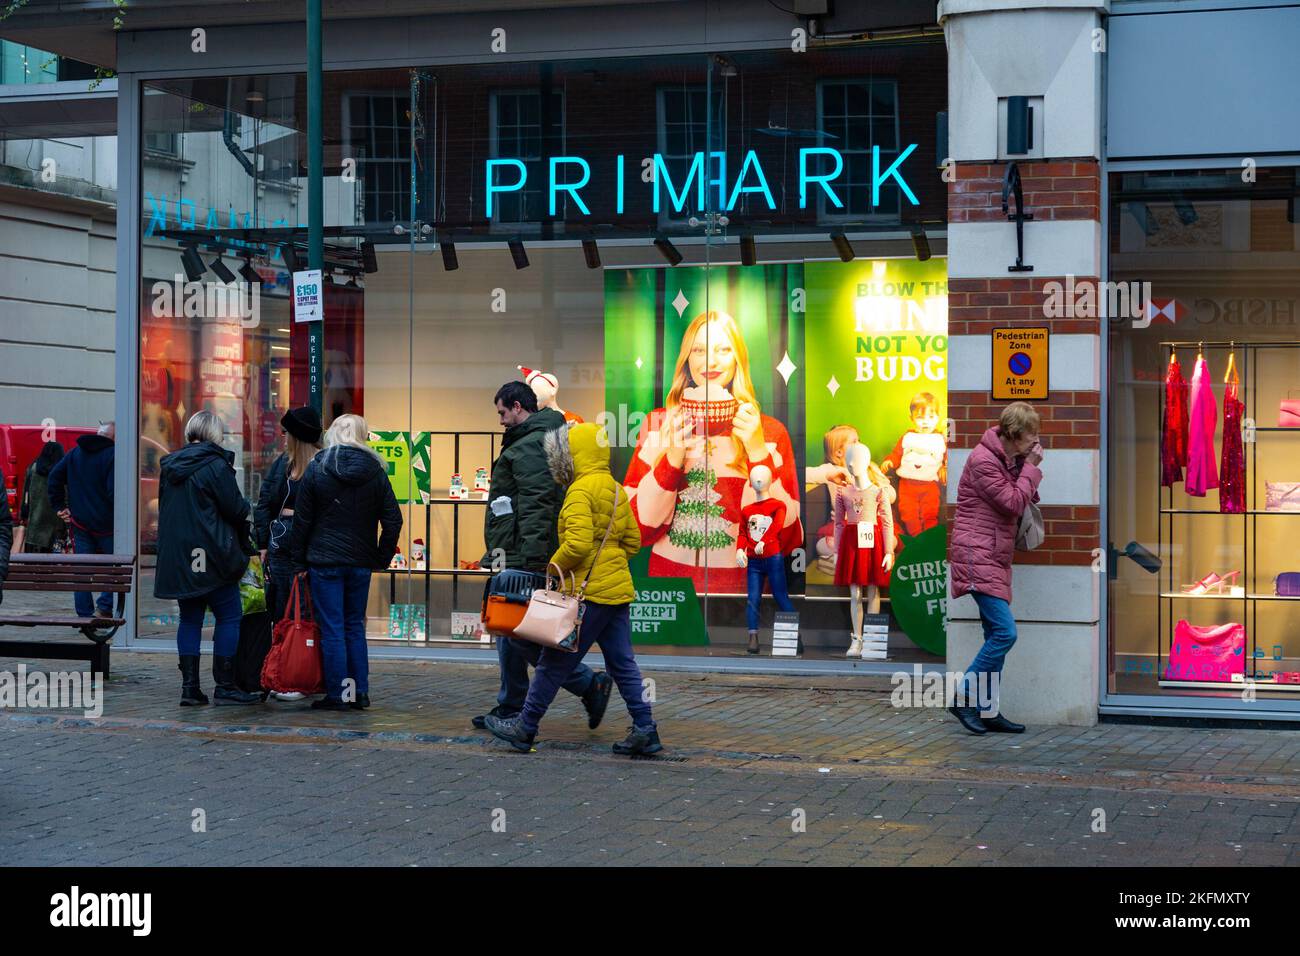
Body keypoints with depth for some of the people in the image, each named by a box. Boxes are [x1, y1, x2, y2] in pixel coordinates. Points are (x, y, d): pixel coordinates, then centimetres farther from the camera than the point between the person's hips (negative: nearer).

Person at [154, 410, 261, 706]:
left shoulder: (169, 466, 10)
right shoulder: (216, 465, -11)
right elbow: (236, 510, -9)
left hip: (177, 557, 7)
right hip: (211, 555, -7)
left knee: (190, 618, 11)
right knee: (229, 615, 1)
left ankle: (189, 686, 7)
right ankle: (225, 686, -1)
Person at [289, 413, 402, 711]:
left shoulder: (317, 469, -4)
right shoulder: (375, 472, 1)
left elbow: (302, 519, -3)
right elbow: (393, 520, 0)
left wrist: (300, 560, 4)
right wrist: (381, 559, 9)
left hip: (324, 561, -3)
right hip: (361, 563, 3)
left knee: (332, 630, 1)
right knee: (355, 627, 13)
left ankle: (337, 695, 2)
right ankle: (360, 692, 13)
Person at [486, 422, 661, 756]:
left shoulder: (581, 491, -13)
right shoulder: (616, 490, 14)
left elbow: (577, 544, -22)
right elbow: (632, 541, 19)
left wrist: (552, 568, -8)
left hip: (588, 591, -8)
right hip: (618, 589, 8)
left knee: (554, 662, 0)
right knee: (623, 663, 10)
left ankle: (525, 728, 7)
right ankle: (645, 730, 6)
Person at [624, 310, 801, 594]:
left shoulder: (770, 431, 3)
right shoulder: (658, 423, 6)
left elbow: (786, 540, -3)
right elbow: (637, 528, 3)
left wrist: (758, 452, -11)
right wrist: (672, 460, -11)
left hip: (741, 583, -1)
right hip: (669, 577, 1)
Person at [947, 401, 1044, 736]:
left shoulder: (1010, 459, 16)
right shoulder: (984, 460, -14)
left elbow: (1022, 499, 20)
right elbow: (1013, 504, -15)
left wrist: (1028, 468, 6)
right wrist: (1031, 467, -8)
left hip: (994, 558, 10)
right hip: (977, 555, -10)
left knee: (996, 636, 9)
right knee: (1005, 632, -16)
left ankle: (988, 711, 13)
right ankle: (964, 698, -8)